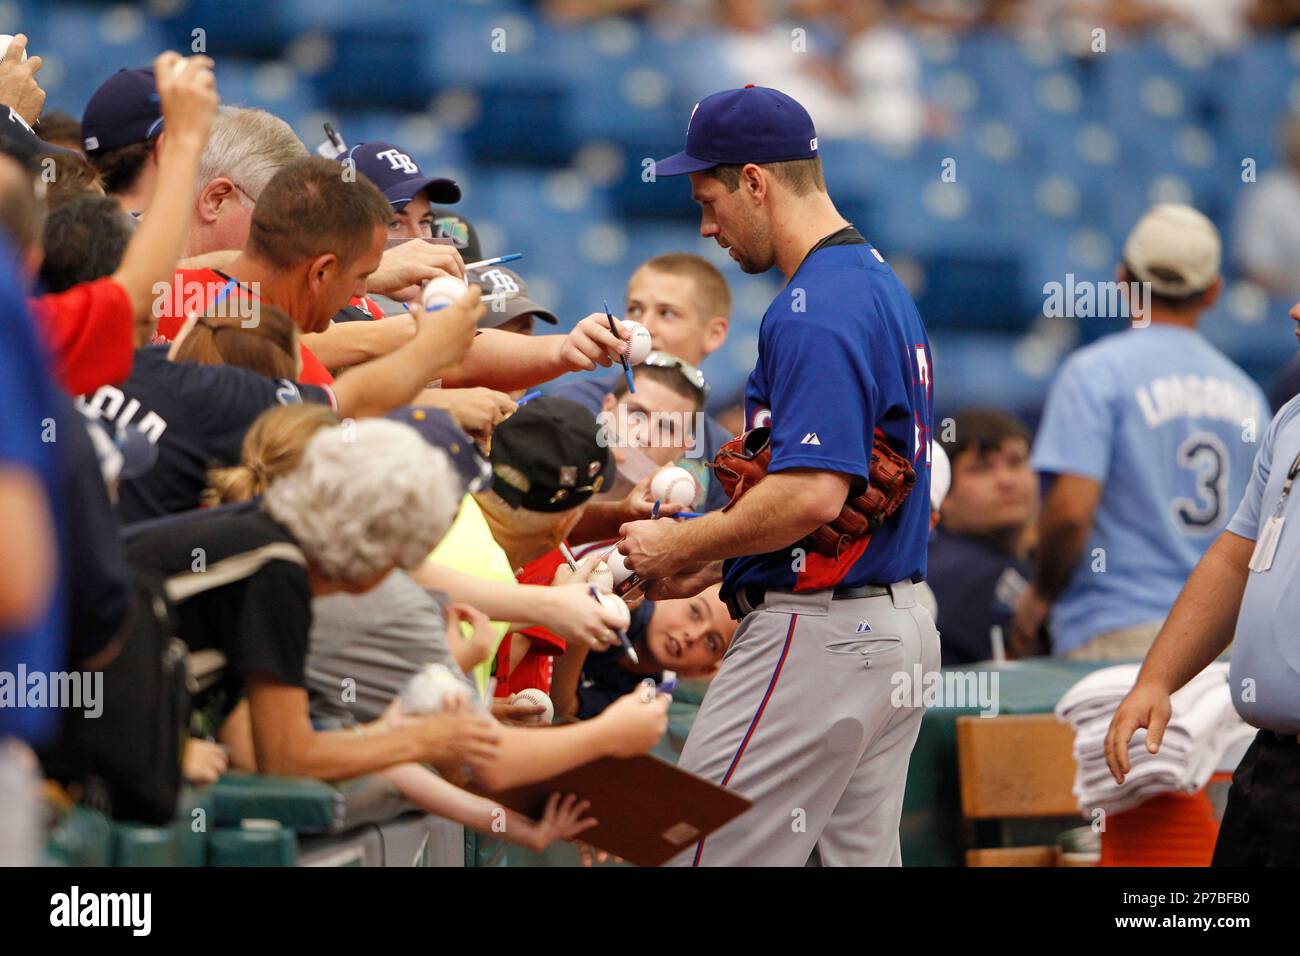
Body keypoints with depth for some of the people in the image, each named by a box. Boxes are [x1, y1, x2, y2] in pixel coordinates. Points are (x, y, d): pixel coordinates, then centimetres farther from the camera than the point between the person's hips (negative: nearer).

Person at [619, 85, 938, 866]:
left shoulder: (815, 310, -16)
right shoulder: (883, 284, 16)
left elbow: (813, 493, -26)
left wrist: (681, 547, -12)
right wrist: (709, 563, 16)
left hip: (818, 632, -10)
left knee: (709, 852, -8)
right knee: (858, 856, 11)